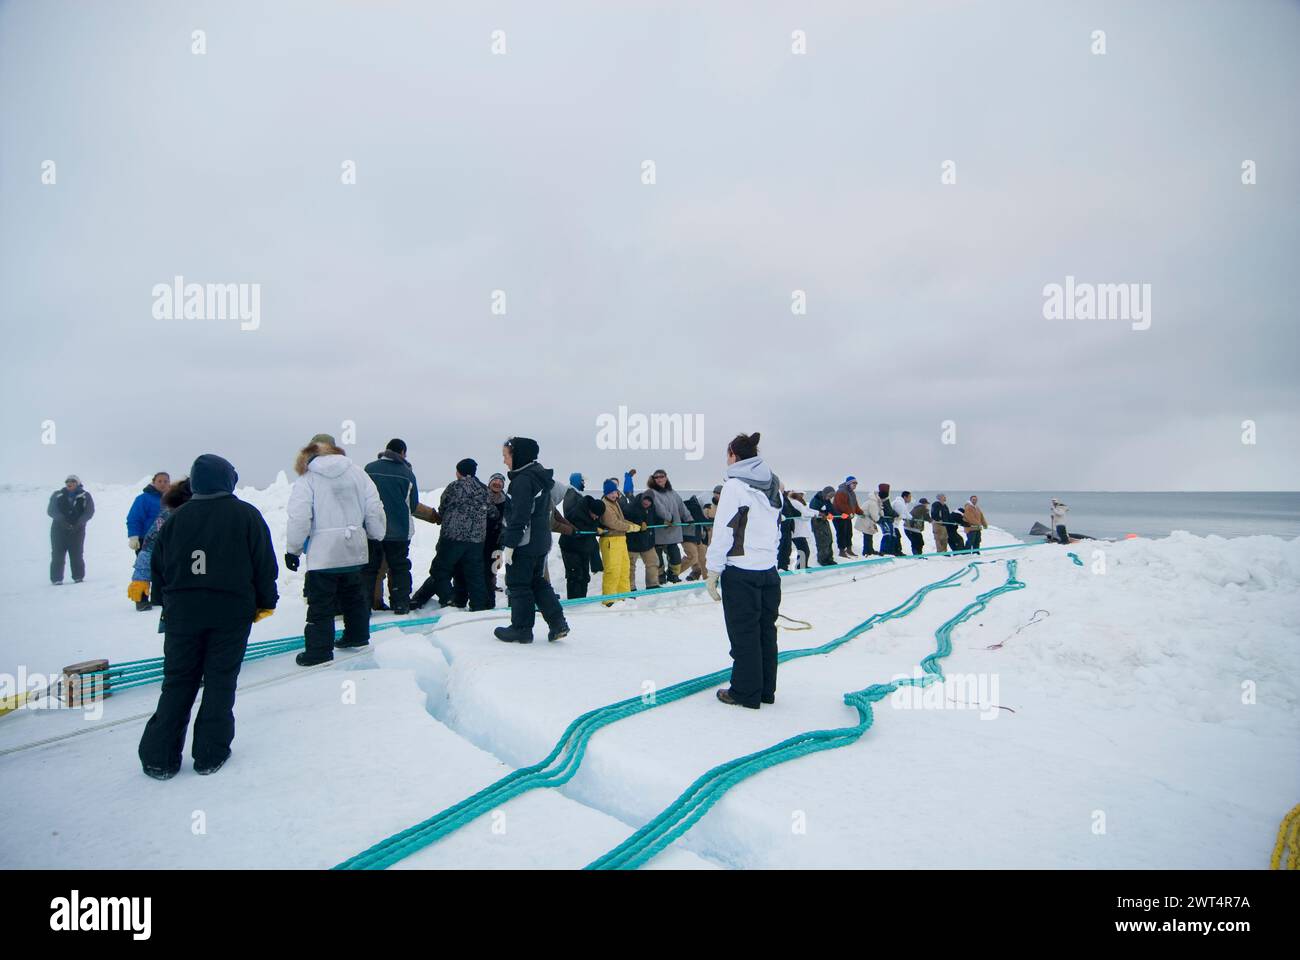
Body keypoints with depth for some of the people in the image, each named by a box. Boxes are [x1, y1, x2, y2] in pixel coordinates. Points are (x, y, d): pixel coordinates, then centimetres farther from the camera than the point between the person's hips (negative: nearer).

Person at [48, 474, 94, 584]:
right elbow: (50, 510, 0)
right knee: (57, 555, -2)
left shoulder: (85, 496, 4)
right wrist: (62, 520, -18)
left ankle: (78, 577, 8)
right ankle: (56, 579, 1)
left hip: (77, 529, -1)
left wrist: (79, 523, -15)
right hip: (59, 529, 1)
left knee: (77, 554, -1)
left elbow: (89, 511, -1)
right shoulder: (57, 495, 7)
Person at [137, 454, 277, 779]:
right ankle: (210, 754, 11)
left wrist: (167, 601, 21)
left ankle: (160, 757, 15)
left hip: (182, 613, 3)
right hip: (232, 612, -2)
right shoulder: (247, 515, -5)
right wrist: (266, 602, 7)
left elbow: (157, 566, 8)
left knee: (177, 682, 13)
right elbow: (265, 564, -5)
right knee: (220, 682, 7)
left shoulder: (176, 518, 3)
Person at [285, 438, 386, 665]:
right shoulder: (357, 472, 6)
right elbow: (374, 509, 5)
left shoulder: (306, 480, -6)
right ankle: (357, 636, 33)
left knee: (320, 604, 3)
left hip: (323, 554, -5)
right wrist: (376, 536, 17)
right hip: (355, 550, 5)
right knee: (354, 595, 21)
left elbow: (299, 519, -12)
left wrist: (292, 550, -1)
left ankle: (319, 651, 6)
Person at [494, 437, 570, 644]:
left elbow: (519, 516, -22)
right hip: (541, 541, 10)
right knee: (537, 581, 18)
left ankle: (521, 629, 11)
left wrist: (509, 545, -18)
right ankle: (557, 623, 14)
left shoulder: (523, 479, -18)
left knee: (518, 585, 3)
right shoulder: (540, 476, 13)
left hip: (524, 543, -9)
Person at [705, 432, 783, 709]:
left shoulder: (735, 485, -11)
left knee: (744, 634, 2)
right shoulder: (773, 485, 12)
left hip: (740, 573, -7)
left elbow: (723, 531, -14)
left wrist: (713, 571, -9)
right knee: (766, 631, 13)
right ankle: (766, 690, 22)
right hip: (769, 571, 7)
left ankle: (746, 693, 10)